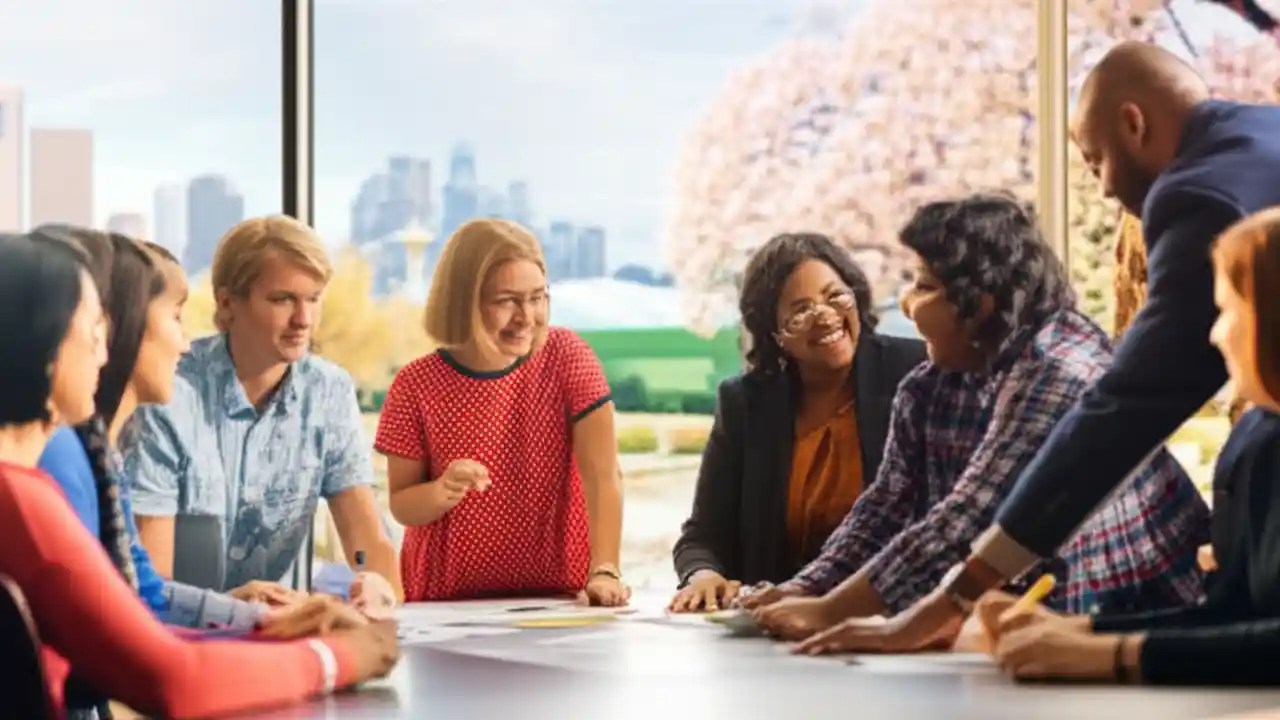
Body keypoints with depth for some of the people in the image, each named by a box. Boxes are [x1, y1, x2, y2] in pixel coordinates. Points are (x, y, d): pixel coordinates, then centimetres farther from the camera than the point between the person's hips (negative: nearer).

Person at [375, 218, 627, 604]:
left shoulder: (567, 357, -4)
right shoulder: (416, 385, -4)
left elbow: (603, 475, -11)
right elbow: (401, 506, 3)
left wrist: (605, 571, -24)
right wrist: (442, 492, -19)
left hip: (556, 597, -1)